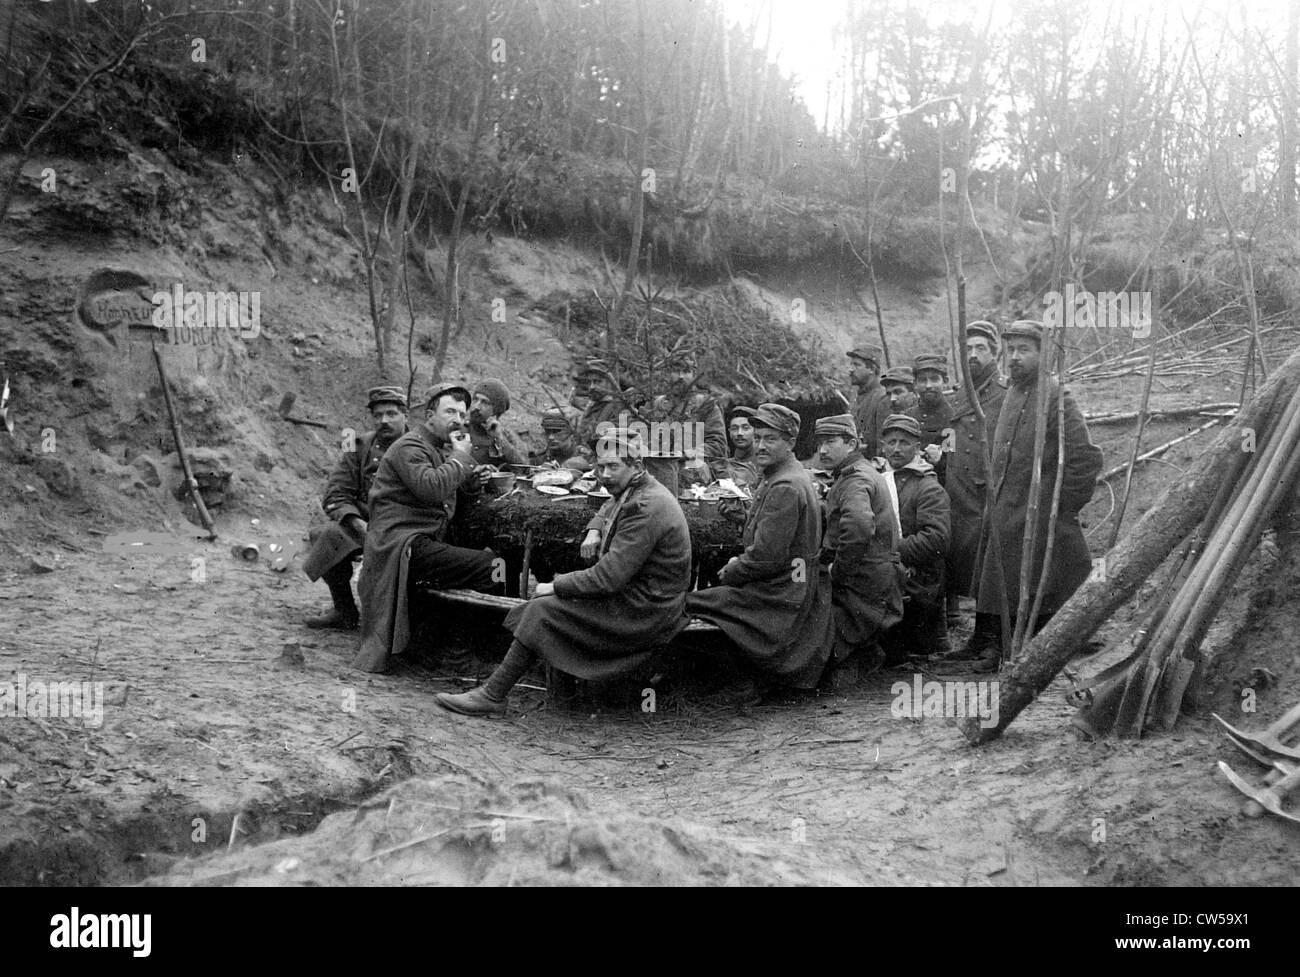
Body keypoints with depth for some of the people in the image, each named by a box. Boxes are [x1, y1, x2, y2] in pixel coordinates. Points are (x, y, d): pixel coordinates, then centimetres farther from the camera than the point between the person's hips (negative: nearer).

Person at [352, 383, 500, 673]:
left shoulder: (442, 448, 23)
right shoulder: (410, 447, -7)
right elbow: (430, 488, -24)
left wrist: (473, 480, 6)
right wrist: (461, 457, -10)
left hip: (427, 542, 9)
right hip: (400, 543, -9)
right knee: (489, 566, -25)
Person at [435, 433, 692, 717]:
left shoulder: (647, 507, -24)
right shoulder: (632, 492, 8)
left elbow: (609, 578, -27)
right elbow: (609, 510, 35)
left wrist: (554, 587, -15)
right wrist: (594, 532, 11)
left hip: (643, 615, -11)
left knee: (543, 612, -13)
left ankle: (492, 696, -7)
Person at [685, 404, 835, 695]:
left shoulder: (785, 488, -20)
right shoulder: (779, 478, 15)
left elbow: (767, 556, -23)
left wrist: (731, 572, -9)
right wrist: (739, 562, 9)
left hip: (780, 598, -11)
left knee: (685, 606, -14)